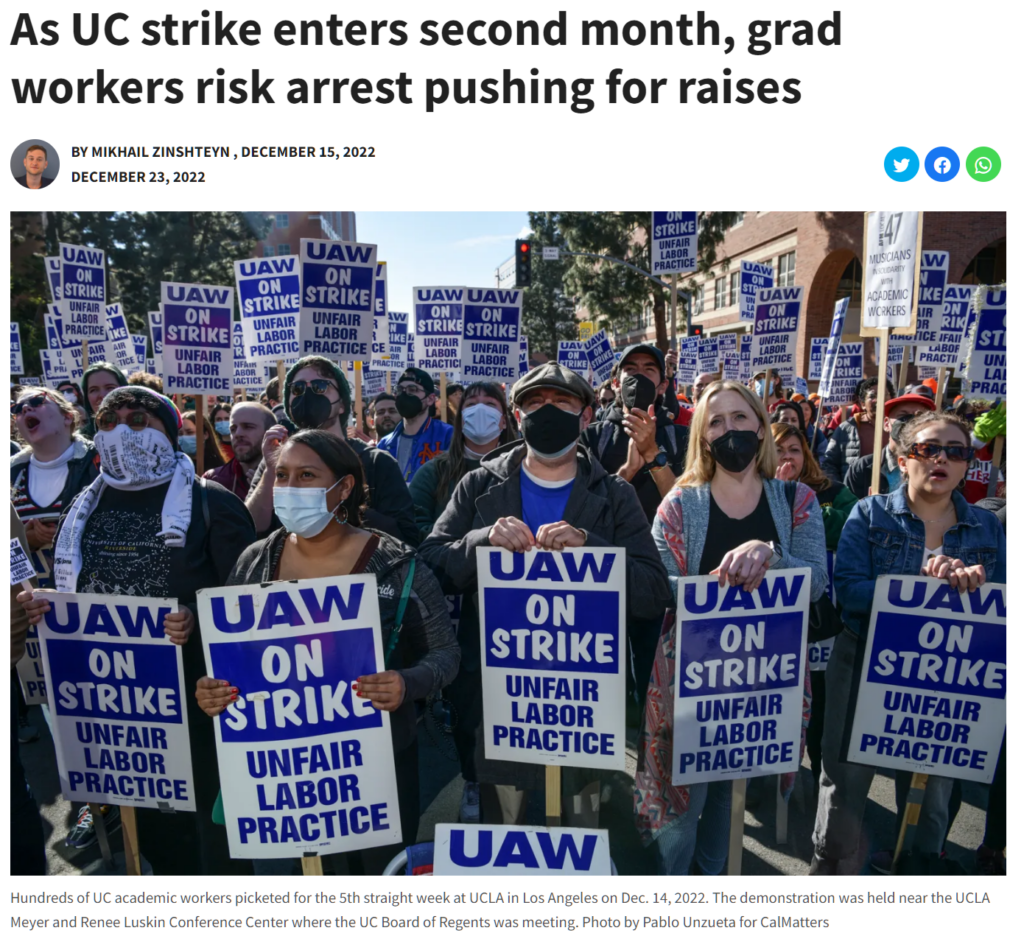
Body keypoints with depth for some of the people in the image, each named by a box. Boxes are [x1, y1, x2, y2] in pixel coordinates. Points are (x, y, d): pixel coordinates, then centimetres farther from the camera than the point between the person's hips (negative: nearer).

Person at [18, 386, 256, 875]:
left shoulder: (210, 503, -9)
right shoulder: (84, 509, 10)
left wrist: (199, 619, -29)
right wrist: (42, 604, -3)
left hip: (196, 692, -5)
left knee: (211, 813, 7)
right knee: (146, 817, 19)